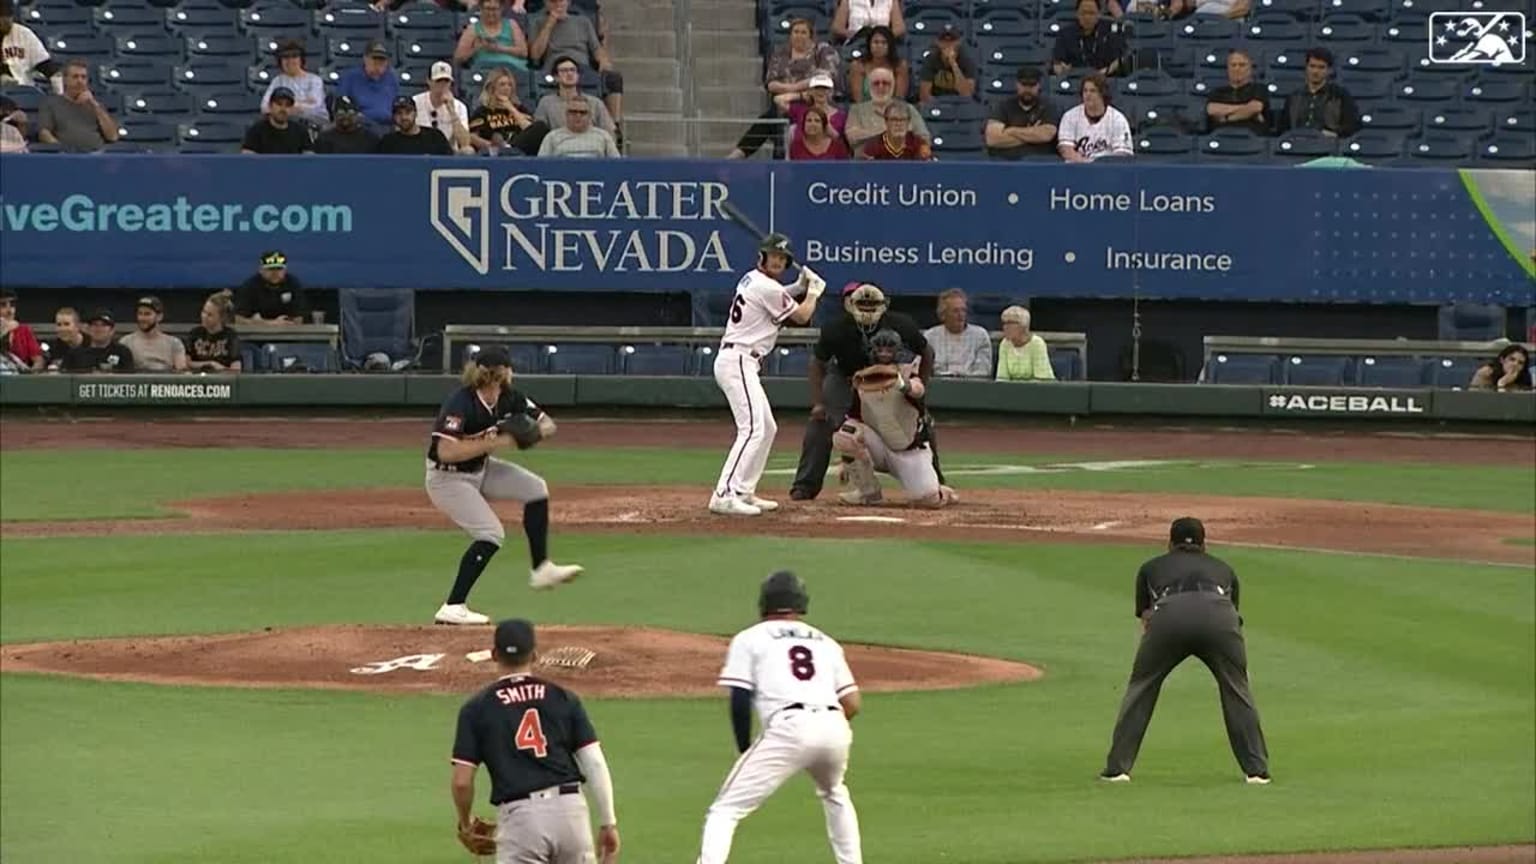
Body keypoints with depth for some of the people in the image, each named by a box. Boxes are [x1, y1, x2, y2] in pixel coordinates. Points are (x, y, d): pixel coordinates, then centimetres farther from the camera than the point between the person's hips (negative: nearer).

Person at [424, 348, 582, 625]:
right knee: (491, 534, -18)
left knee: (535, 488, 0)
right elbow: (445, 452, -39)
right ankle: (452, 609, -16)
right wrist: (495, 442, -37)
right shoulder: (460, 404, -30)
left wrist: (537, 431, -25)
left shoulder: (508, 399, -8)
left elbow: (547, 423, 0)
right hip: (448, 479, -8)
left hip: (481, 470, 8)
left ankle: (541, 569, 8)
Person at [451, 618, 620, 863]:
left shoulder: (477, 707, 4)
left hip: (518, 816, -3)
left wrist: (465, 823, 18)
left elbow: (462, 781, 0)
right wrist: (608, 823, 9)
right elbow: (595, 765, 3)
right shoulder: (564, 698, 10)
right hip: (570, 808, 3)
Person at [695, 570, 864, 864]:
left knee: (725, 810, -2)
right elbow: (852, 704, 19)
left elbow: (740, 702, 4)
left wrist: (745, 751, 14)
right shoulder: (825, 642, 27)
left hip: (789, 729, -4)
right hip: (834, 728, 4)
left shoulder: (750, 639, 16)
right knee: (834, 794, 37)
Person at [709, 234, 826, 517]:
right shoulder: (768, 288, -14)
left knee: (767, 428, 17)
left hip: (742, 364, 11)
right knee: (753, 429, -19)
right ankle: (724, 495, -27)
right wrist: (814, 291, 15)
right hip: (737, 363, -11)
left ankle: (744, 492, 18)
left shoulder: (751, 279, 14)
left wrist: (798, 287, 20)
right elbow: (802, 316, -3)